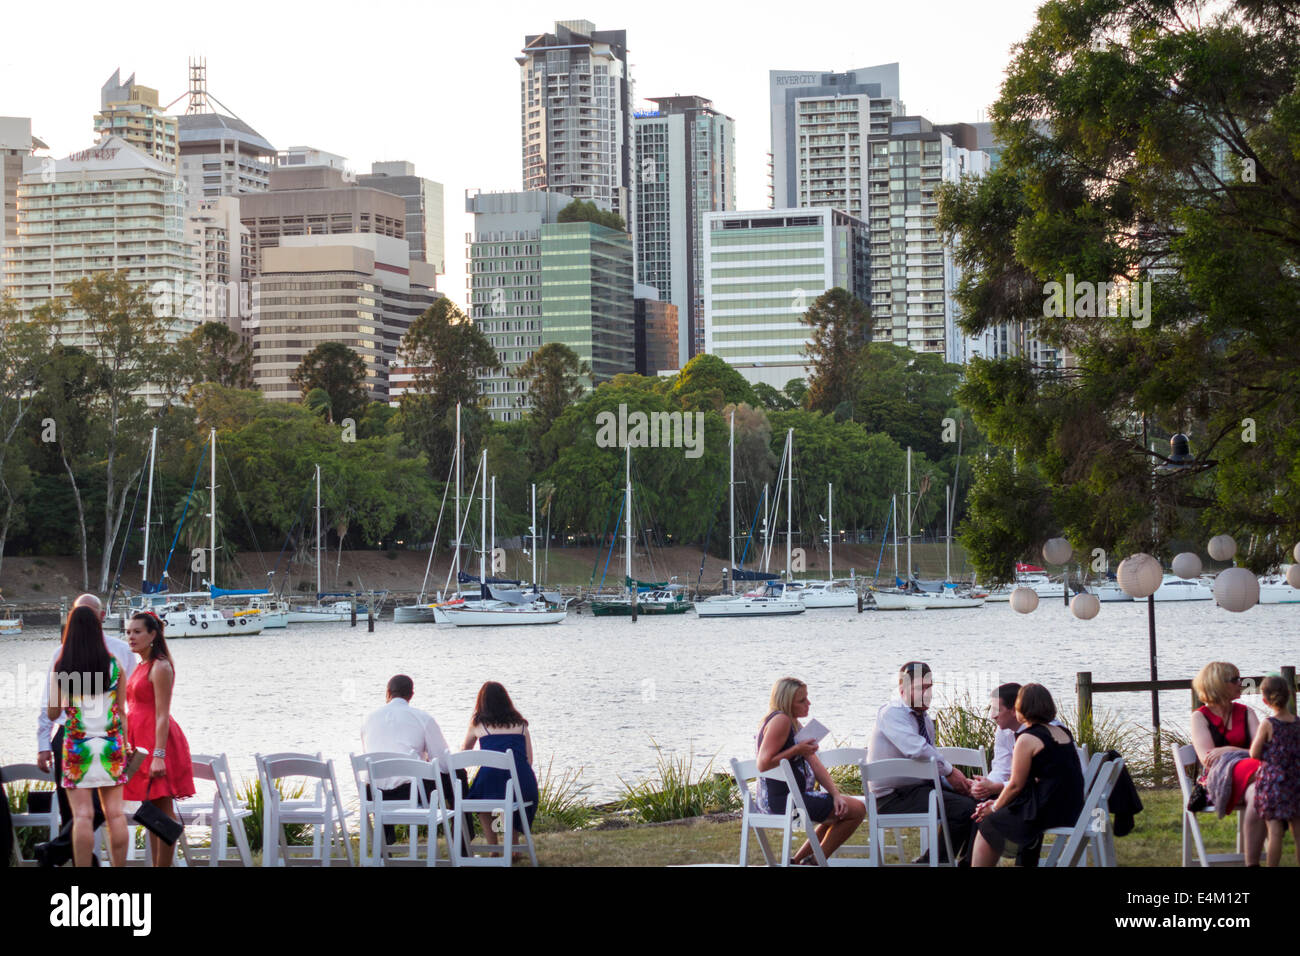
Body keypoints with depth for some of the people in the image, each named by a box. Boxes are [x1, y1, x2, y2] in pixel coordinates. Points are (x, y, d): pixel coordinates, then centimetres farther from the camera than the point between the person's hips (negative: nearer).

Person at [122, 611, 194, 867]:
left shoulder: (160, 667, -11)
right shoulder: (142, 666, 17)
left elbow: (162, 716, -17)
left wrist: (159, 755, -22)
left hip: (157, 741, -10)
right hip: (142, 742, 10)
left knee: (163, 812, -7)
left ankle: (164, 866, -7)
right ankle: (157, 866, 13)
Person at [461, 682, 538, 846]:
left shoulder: (478, 723, 15)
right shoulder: (520, 723, 18)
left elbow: (464, 750, 35)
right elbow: (529, 759, 15)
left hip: (492, 782, -2)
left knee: (479, 797, 31)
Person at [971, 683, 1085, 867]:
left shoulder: (1028, 739, -11)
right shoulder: (1063, 733, 14)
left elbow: (1016, 785, -9)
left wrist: (994, 808, 10)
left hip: (1045, 814, -8)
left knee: (987, 825, 6)